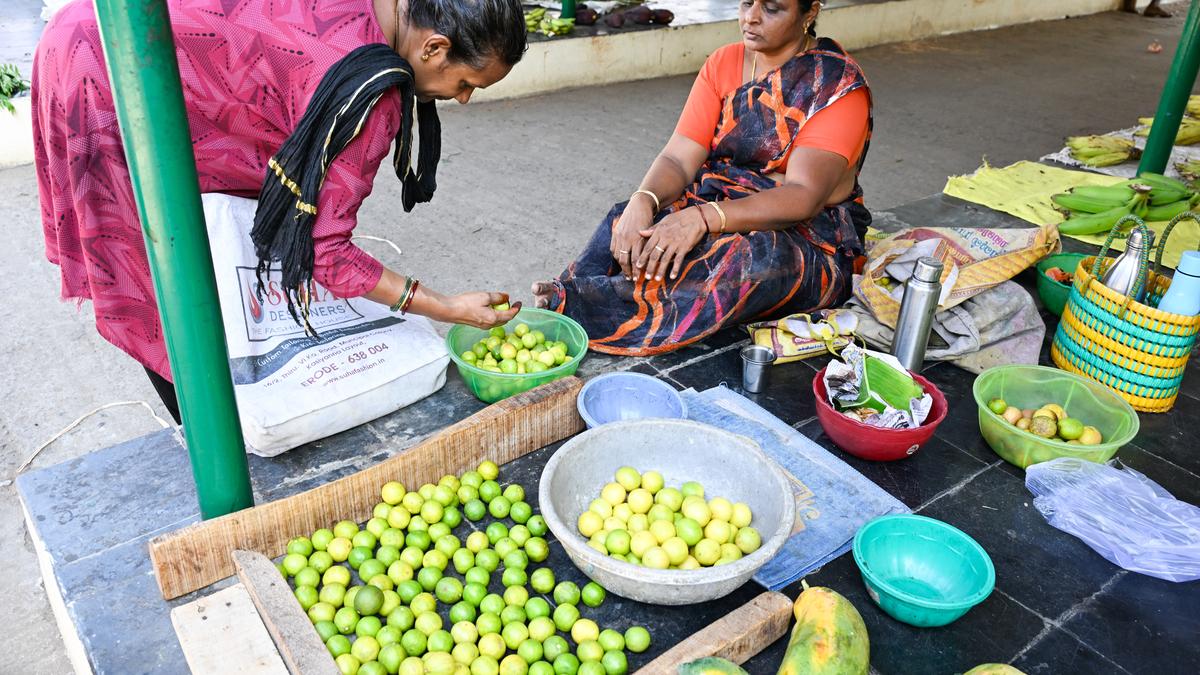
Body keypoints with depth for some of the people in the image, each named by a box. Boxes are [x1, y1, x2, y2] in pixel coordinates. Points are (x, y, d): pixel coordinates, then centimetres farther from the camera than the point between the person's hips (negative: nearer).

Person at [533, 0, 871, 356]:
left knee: (749, 261, -39)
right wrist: (642, 201, -27)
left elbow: (804, 196, -22)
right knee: (626, 225, -24)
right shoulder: (723, 64, 6)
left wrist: (703, 218, -37)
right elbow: (678, 159, -3)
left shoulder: (840, 84, -10)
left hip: (814, 235, -5)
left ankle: (569, 303, -38)